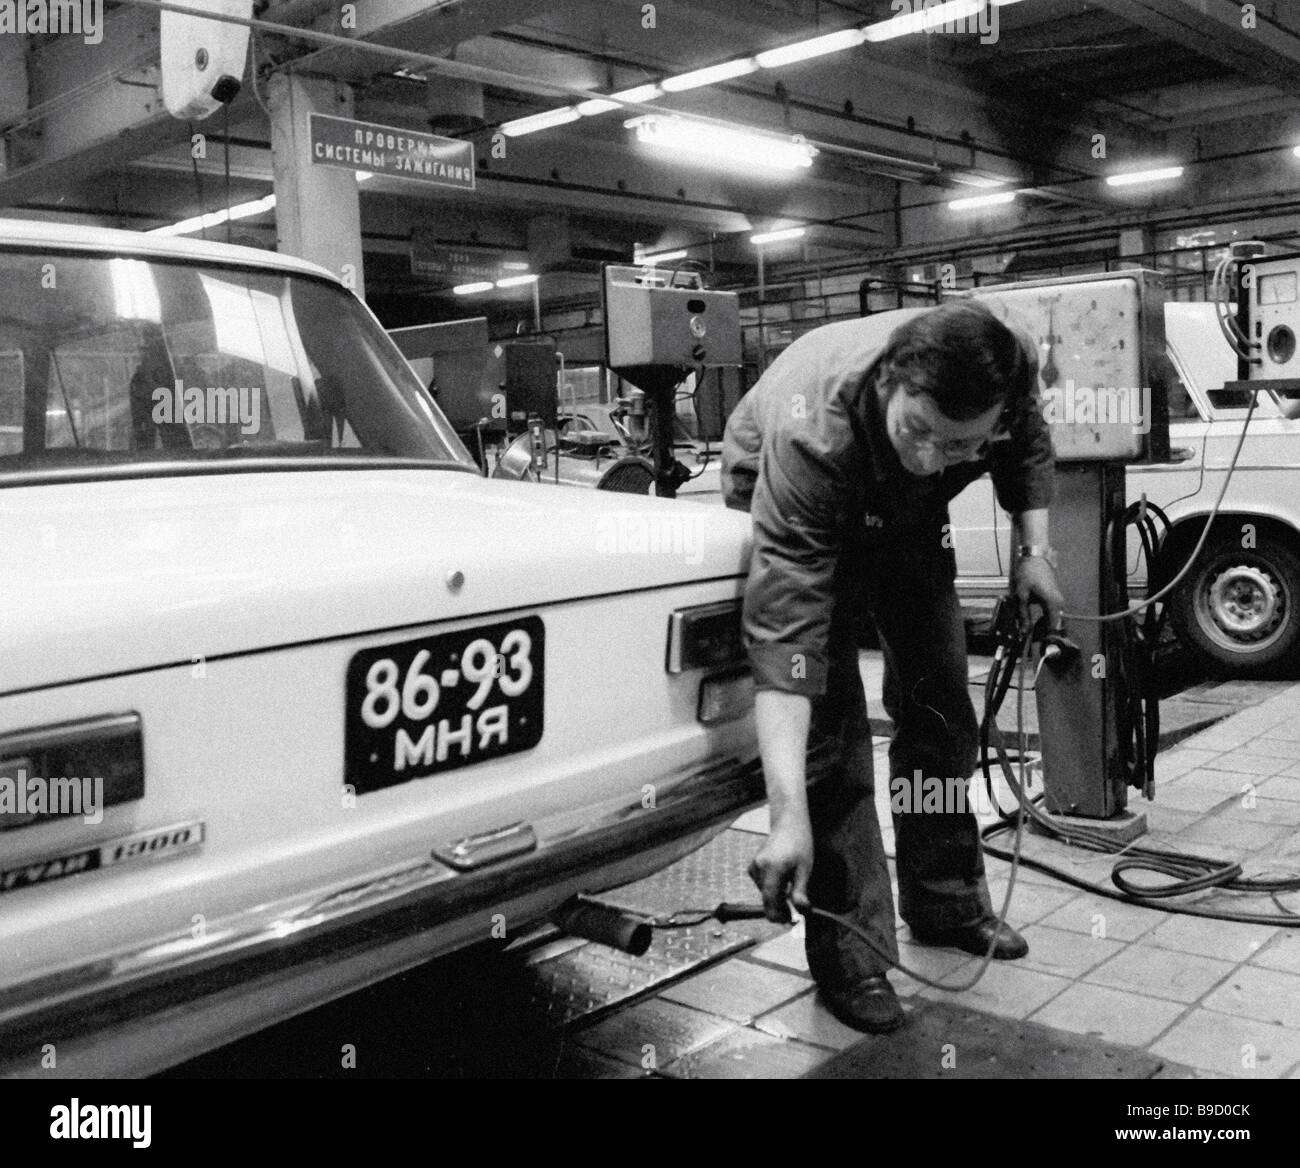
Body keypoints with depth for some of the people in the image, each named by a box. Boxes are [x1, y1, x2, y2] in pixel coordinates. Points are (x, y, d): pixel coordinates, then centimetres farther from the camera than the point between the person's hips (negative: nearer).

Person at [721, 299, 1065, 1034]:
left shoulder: (1012, 369, -32)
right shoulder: (808, 435, -46)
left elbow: (1028, 442, -3)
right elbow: (785, 633, -49)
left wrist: (1034, 548, -14)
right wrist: (788, 816, -55)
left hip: (907, 515, 5)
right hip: (795, 517, -5)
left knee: (942, 708, 9)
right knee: (829, 719, -16)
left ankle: (947, 902, 27)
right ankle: (849, 953, -4)